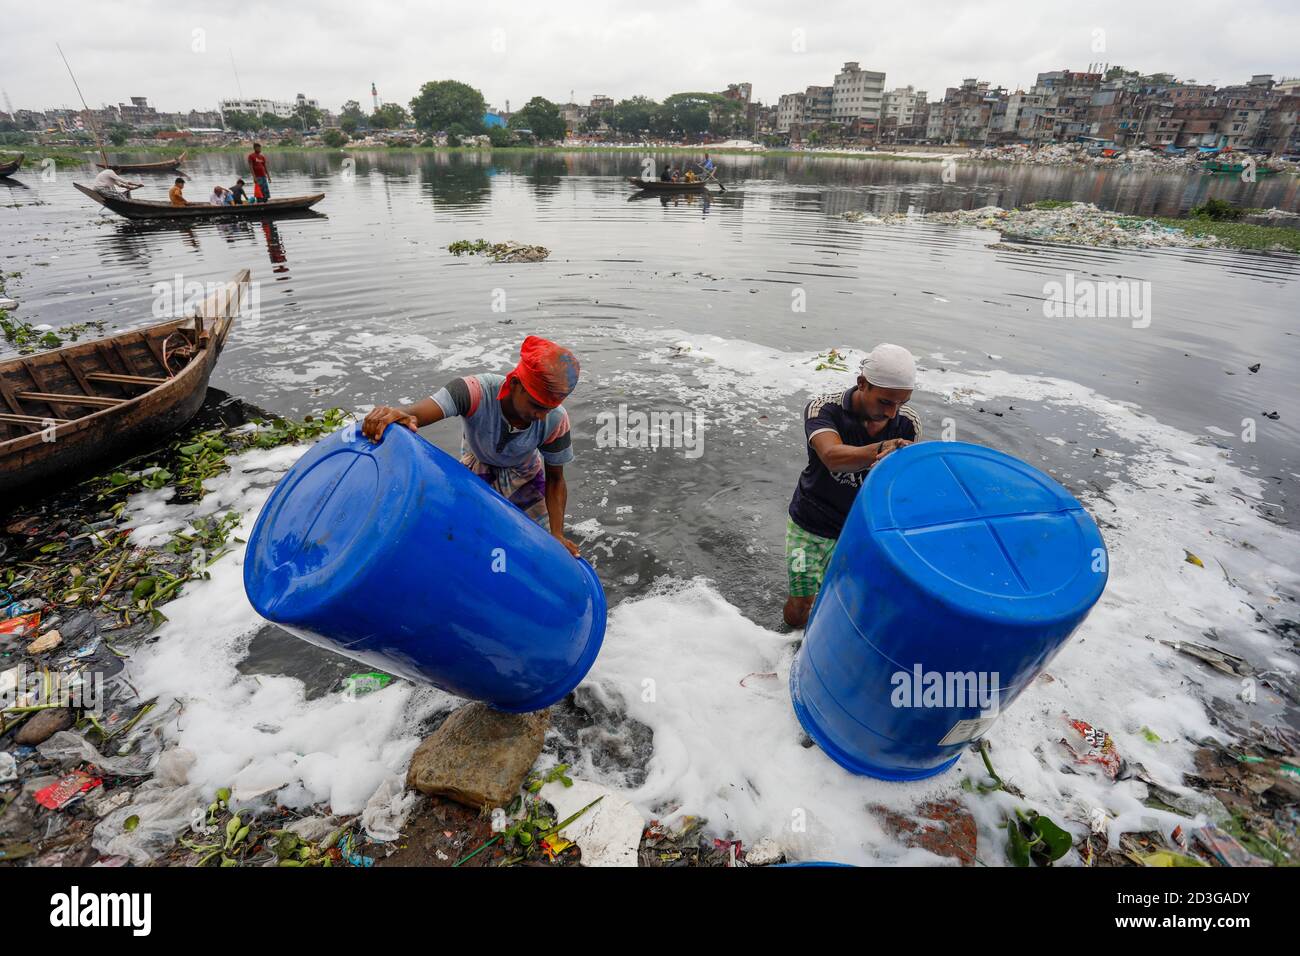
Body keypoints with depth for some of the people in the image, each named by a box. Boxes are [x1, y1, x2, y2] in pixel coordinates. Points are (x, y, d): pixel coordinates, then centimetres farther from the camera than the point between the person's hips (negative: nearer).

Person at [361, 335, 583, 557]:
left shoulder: (555, 420, -32)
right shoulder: (476, 391, -40)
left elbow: (555, 479, -19)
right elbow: (415, 414, -51)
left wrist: (557, 535, -26)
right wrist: (395, 414, -75)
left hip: (525, 478, 1)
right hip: (478, 470, -1)